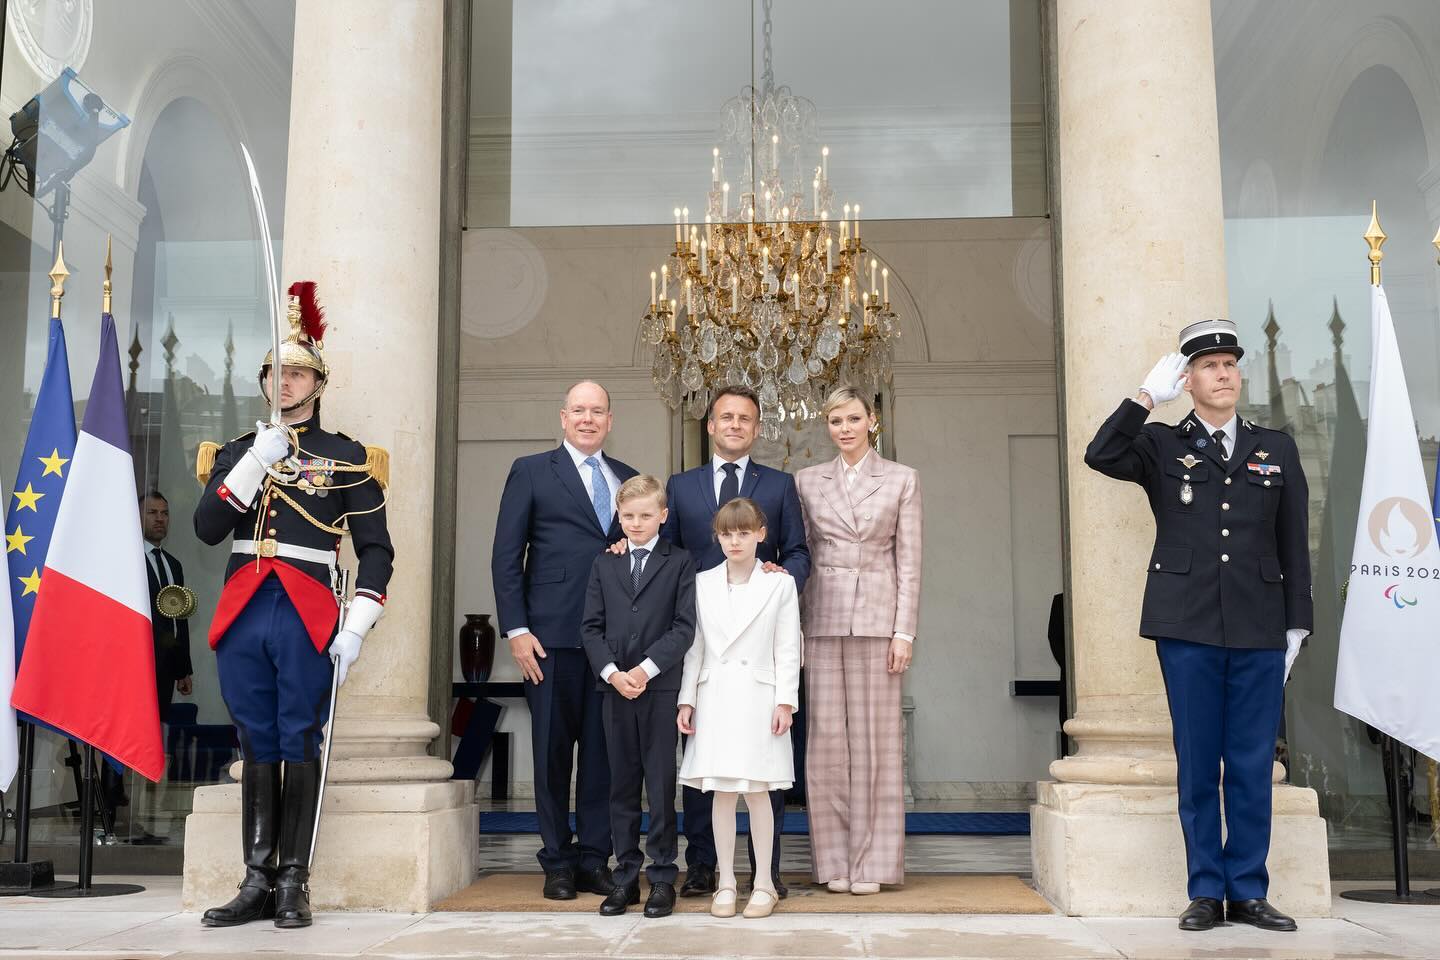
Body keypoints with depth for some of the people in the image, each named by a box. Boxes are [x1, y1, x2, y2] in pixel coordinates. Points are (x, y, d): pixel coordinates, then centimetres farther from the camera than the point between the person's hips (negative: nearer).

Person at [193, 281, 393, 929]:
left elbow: (376, 550, 2)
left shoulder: (346, 457, 5)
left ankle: (293, 885, 7)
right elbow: (208, 529, 0)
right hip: (242, 615, 3)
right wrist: (256, 461, -9)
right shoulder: (235, 453, 15)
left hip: (308, 618, -3)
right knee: (257, 747, 7)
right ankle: (257, 883, 13)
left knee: (299, 746, 0)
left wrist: (355, 630, -8)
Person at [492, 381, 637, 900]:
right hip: (552, 635, -3)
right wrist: (516, 629, -7)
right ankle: (557, 863, 13)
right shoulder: (531, 471, 5)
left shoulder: (627, 479, 16)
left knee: (603, 750, 5)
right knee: (553, 750, 3)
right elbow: (506, 556, 1)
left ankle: (594, 859, 14)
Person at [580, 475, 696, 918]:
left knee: (661, 786, 0)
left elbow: (684, 627, -5)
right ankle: (626, 877, 15)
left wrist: (645, 669, -14)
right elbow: (591, 627, 7)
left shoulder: (680, 563, 3)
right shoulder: (604, 564, 12)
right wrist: (612, 672, -8)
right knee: (622, 786, 8)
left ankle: (662, 878, 8)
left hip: (661, 687, -3)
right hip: (614, 688, 3)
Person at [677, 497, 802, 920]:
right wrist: (686, 700, 4)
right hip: (715, 699, 2)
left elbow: (787, 649, 1)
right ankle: (726, 884, 14)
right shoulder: (702, 584, 7)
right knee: (722, 793, 5)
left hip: (759, 698, -2)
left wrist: (785, 701, -5)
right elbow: (694, 647, 8)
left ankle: (763, 884, 12)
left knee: (757, 792, 2)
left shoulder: (780, 584, 2)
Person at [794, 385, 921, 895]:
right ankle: (835, 860, 10)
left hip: (878, 614, -1)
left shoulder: (902, 480, 6)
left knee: (875, 736, 0)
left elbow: (909, 560, 2)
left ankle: (872, 860, 8)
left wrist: (904, 631, -5)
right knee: (827, 737, 1)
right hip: (824, 617, 2)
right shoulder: (808, 481, 10)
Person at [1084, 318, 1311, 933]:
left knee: (1252, 765, 5)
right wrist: (1148, 397, -10)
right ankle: (1206, 892, 12)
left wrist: (1297, 623, 8)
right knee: (1197, 764, 3)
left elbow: (1294, 546, 12)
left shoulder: (1277, 450, 13)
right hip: (1187, 627, -2)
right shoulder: (1162, 447, 7)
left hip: (1259, 629, 2)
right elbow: (1100, 455, -12)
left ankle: (1247, 892, 15)